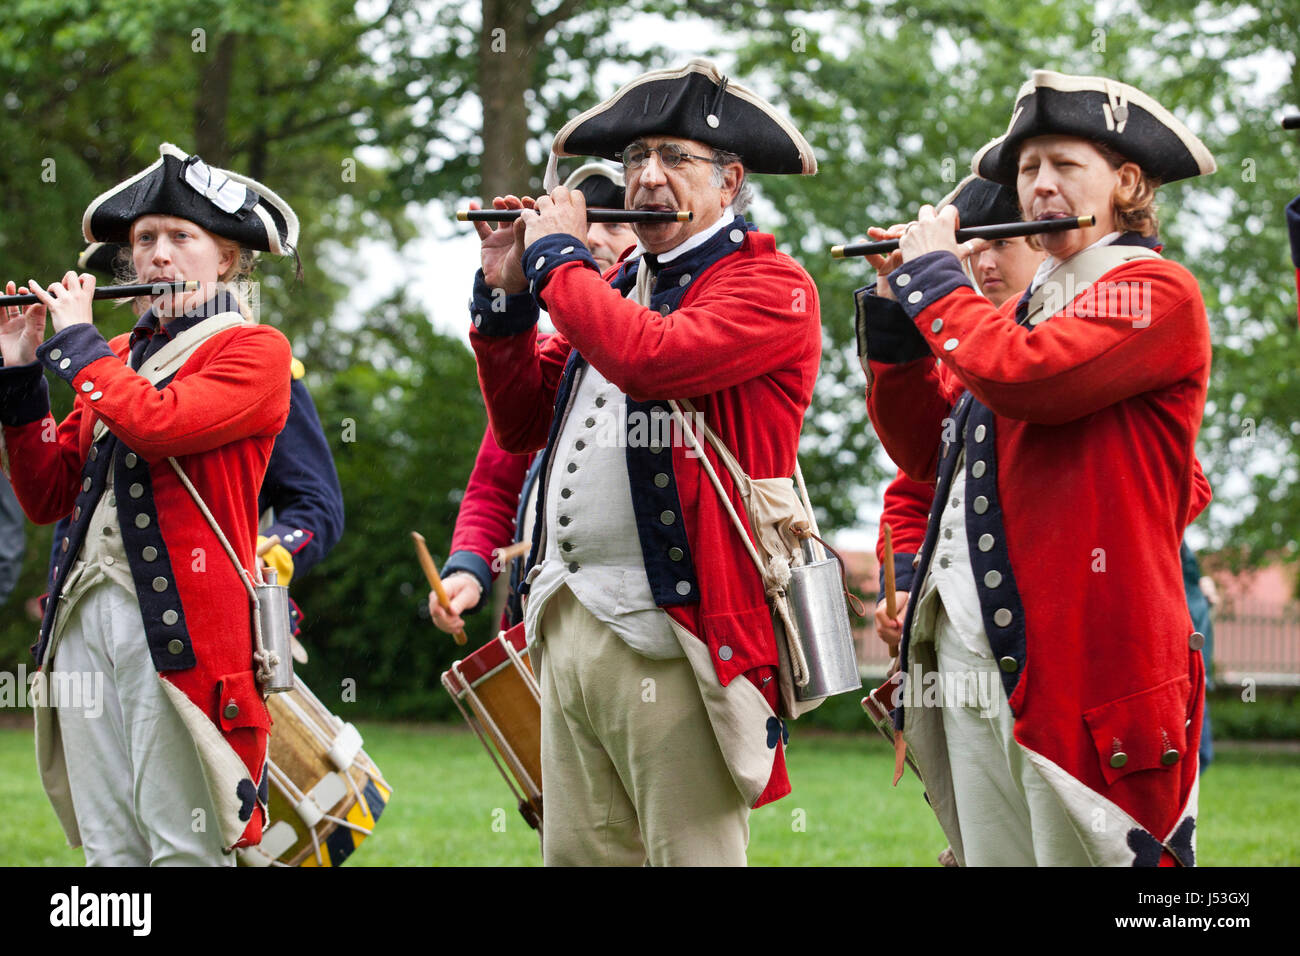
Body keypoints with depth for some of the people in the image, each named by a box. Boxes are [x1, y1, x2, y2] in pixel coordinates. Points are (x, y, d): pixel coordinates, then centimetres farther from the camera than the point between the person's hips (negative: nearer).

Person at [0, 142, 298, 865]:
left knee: (184, 851, -8)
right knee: (109, 850, 6)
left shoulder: (254, 351, 0)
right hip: (86, 615, 6)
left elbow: (155, 424, -18)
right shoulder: (116, 358, 20)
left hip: (178, 617, -6)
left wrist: (76, 339, -5)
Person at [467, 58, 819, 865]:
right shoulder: (612, 284, 20)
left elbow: (650, 358, -24)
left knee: (690, 854, -5)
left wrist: (557, 258, -8)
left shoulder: (771, 285, -6)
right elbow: (521, 425, 22)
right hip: (571, 622, 8)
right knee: (577, 855, 9)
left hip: (672, 634, -8)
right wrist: (507, 295, 8)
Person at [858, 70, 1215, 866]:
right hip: (969, 652, 8)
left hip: (1080, 654, -8)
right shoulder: (1032, 305, 22)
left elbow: (1019, 376, -22)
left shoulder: (1155, 291, -5)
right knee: (989, 855, 9)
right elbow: (923, 448, 21)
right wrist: (895, 309, 11)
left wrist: (933, 276, -6)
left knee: (1084, 853, -8)